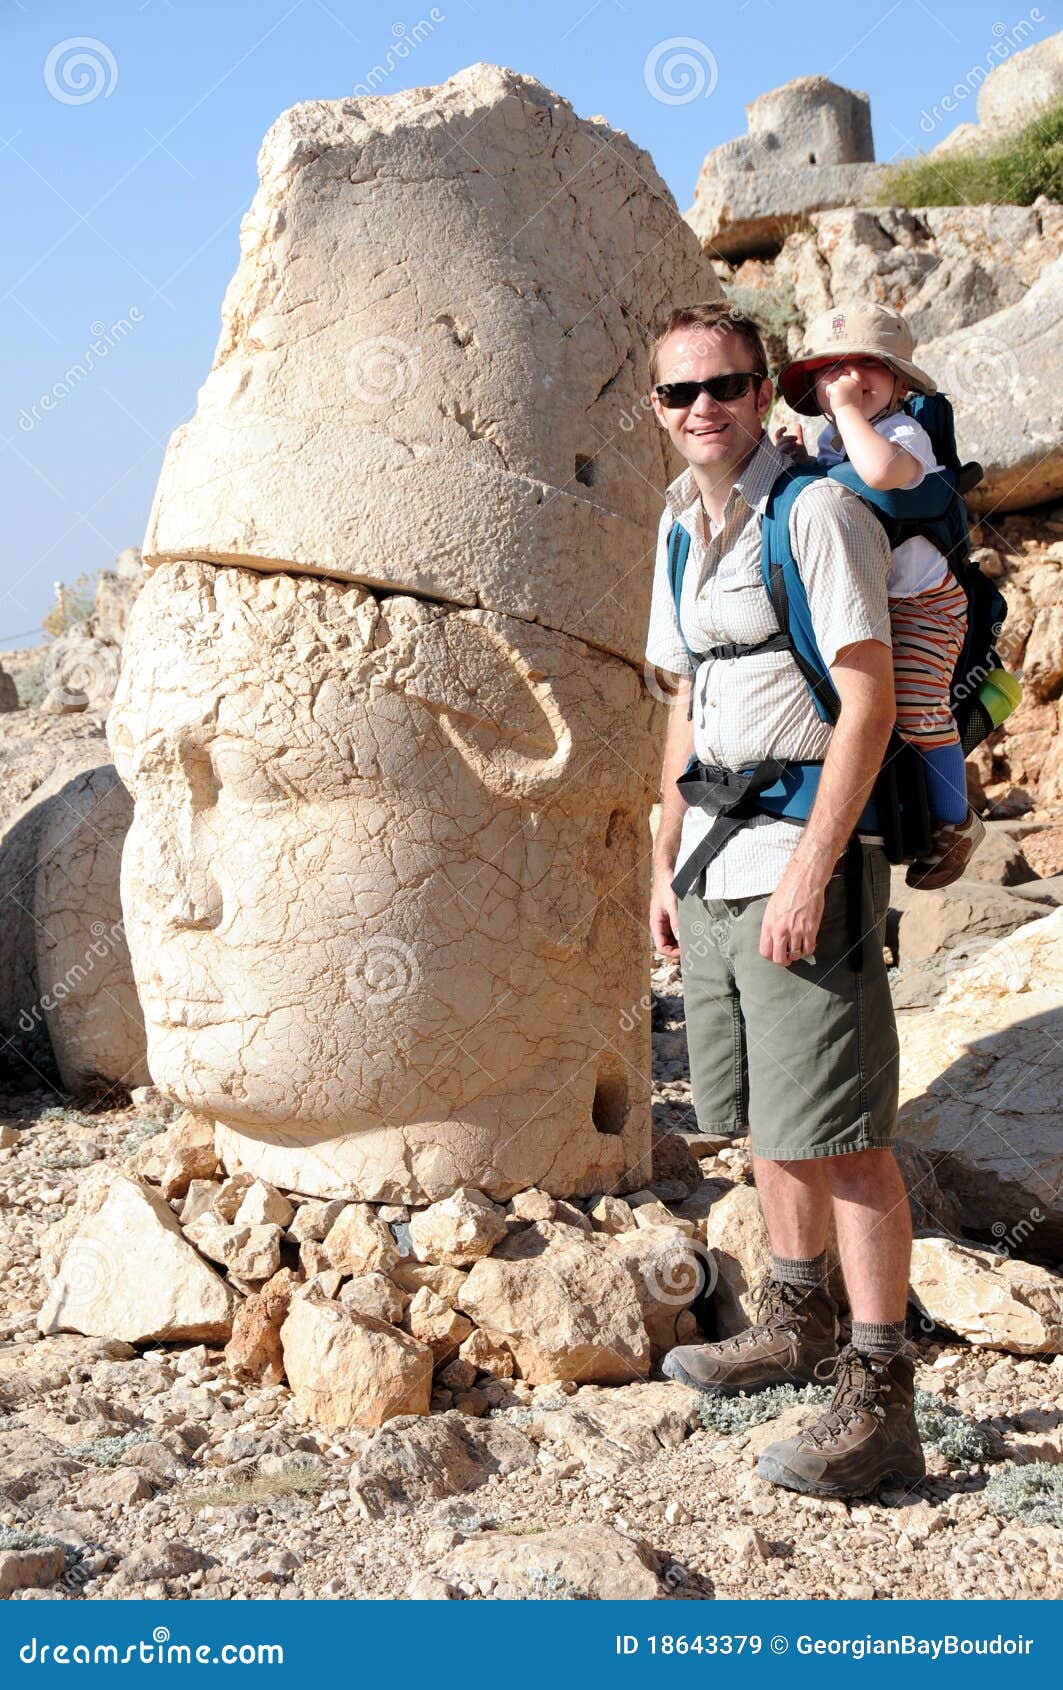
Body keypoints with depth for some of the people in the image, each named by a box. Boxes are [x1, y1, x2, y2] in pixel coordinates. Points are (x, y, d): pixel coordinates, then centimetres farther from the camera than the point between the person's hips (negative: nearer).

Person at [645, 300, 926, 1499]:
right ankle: (797, 1321, 34)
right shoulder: (683, 528, 15)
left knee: (842, 1132, -8)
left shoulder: (817, 511, -10)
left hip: (804, 855, -8)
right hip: (719, 860, 8)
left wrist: (812, 868, -21)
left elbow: (869, 700, -16)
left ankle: (879, 1401, -4)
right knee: (764, 1120, 17)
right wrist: (666, 864, 18)